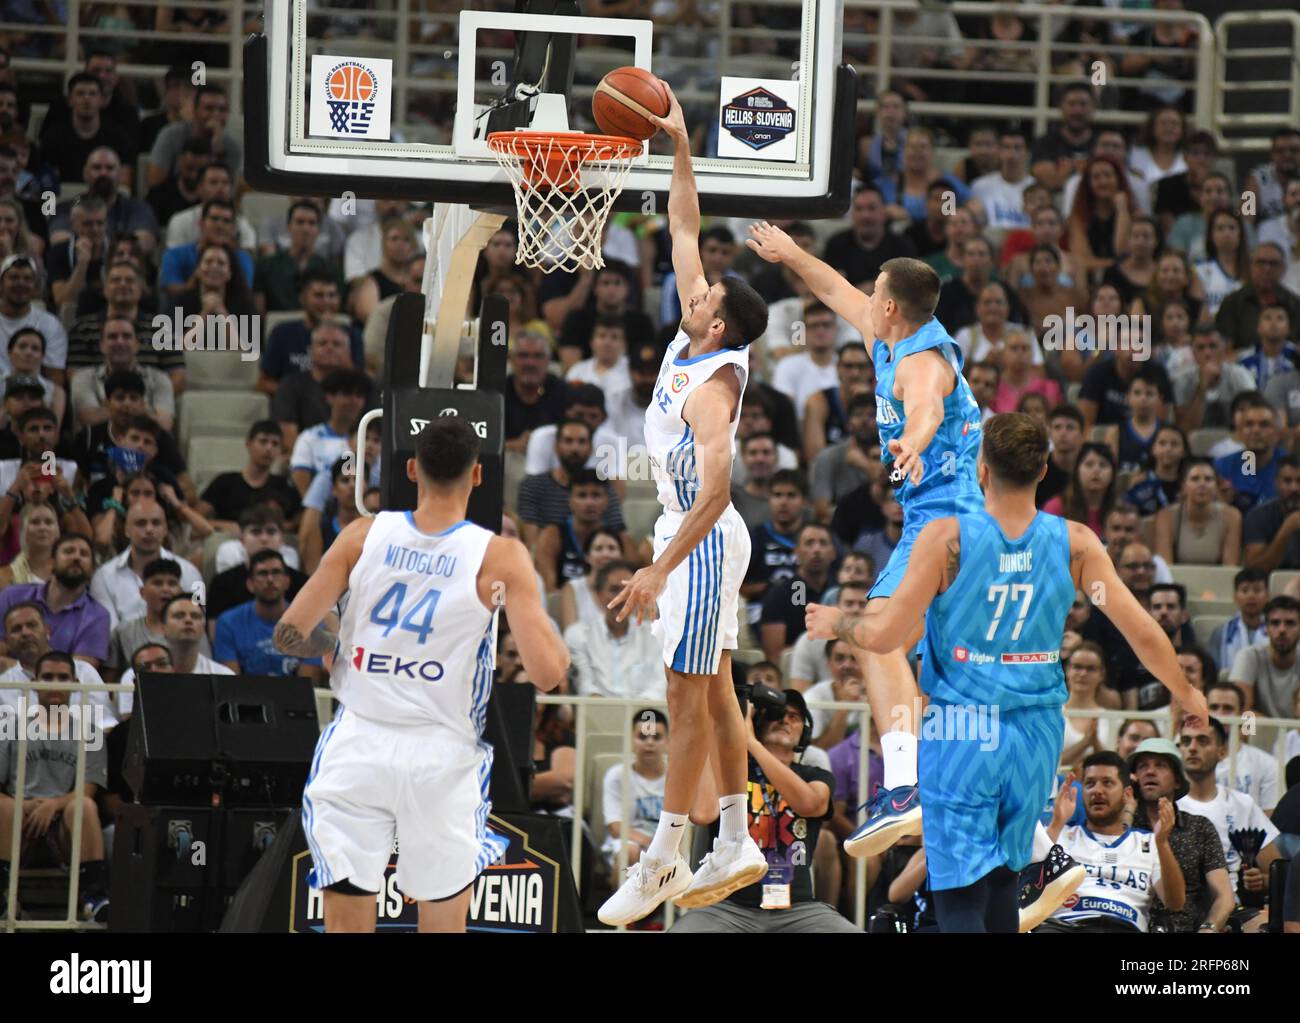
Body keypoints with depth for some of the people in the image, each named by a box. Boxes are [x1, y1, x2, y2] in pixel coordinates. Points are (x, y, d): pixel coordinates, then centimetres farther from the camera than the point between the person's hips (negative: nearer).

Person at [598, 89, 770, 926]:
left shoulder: (712, 386, -23)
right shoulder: (696, 339, 2)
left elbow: (716, 486, -33)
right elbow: (686, 230, 11)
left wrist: (661, 570, -35)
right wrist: (680, 147, 7)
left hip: (703, 542, -10)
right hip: (695, 536, 10)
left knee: (690, 699, -6)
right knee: (713, 693, 12)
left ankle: (664, 861, -3)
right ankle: (736, 845, 16)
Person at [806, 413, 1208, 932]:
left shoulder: (946, 538, -13)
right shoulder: (1076, 543, -4)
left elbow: (884, 635, -13)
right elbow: (1144, 633, -2)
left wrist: (834, 622, 8)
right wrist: (1187, 694, 16)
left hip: (960, 736, -4)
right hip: (1037, 733, 4)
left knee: (959, 893, -5)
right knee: (1004, 877, 21)